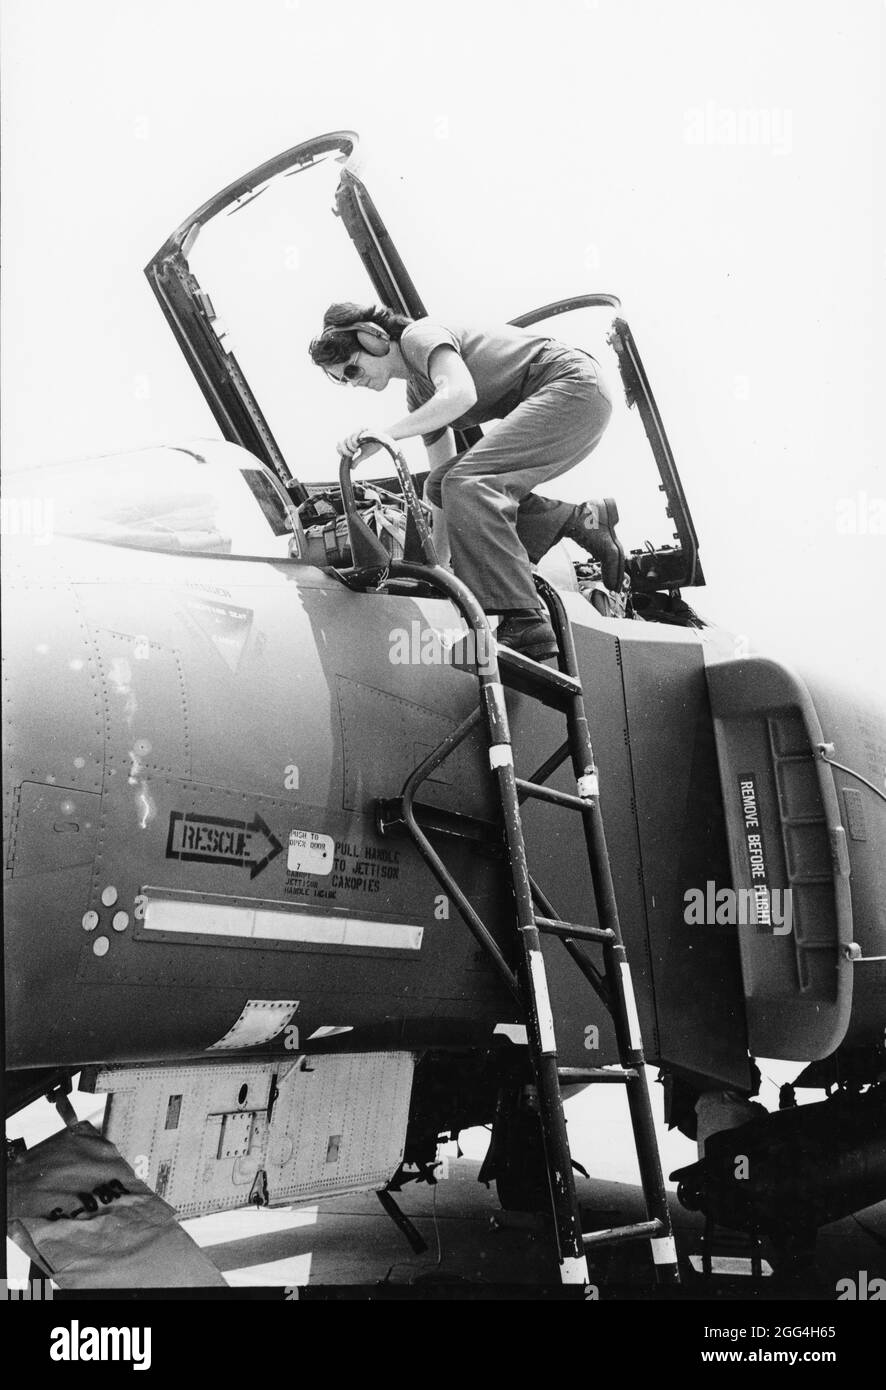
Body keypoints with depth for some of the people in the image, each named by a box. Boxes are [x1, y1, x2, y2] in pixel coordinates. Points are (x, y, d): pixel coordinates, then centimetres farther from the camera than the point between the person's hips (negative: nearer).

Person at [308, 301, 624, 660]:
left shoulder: (420, 335, -9)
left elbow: (460, 394, -29)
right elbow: (444, 473, 19)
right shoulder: (417, 394, 18)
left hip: (575, 385, -10)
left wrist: (381, 435, -30)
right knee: (444, 485, 3)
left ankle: (524, 627, -29)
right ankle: (579, 521, 4)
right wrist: (438, 563, 17)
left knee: (468, 483, -23)